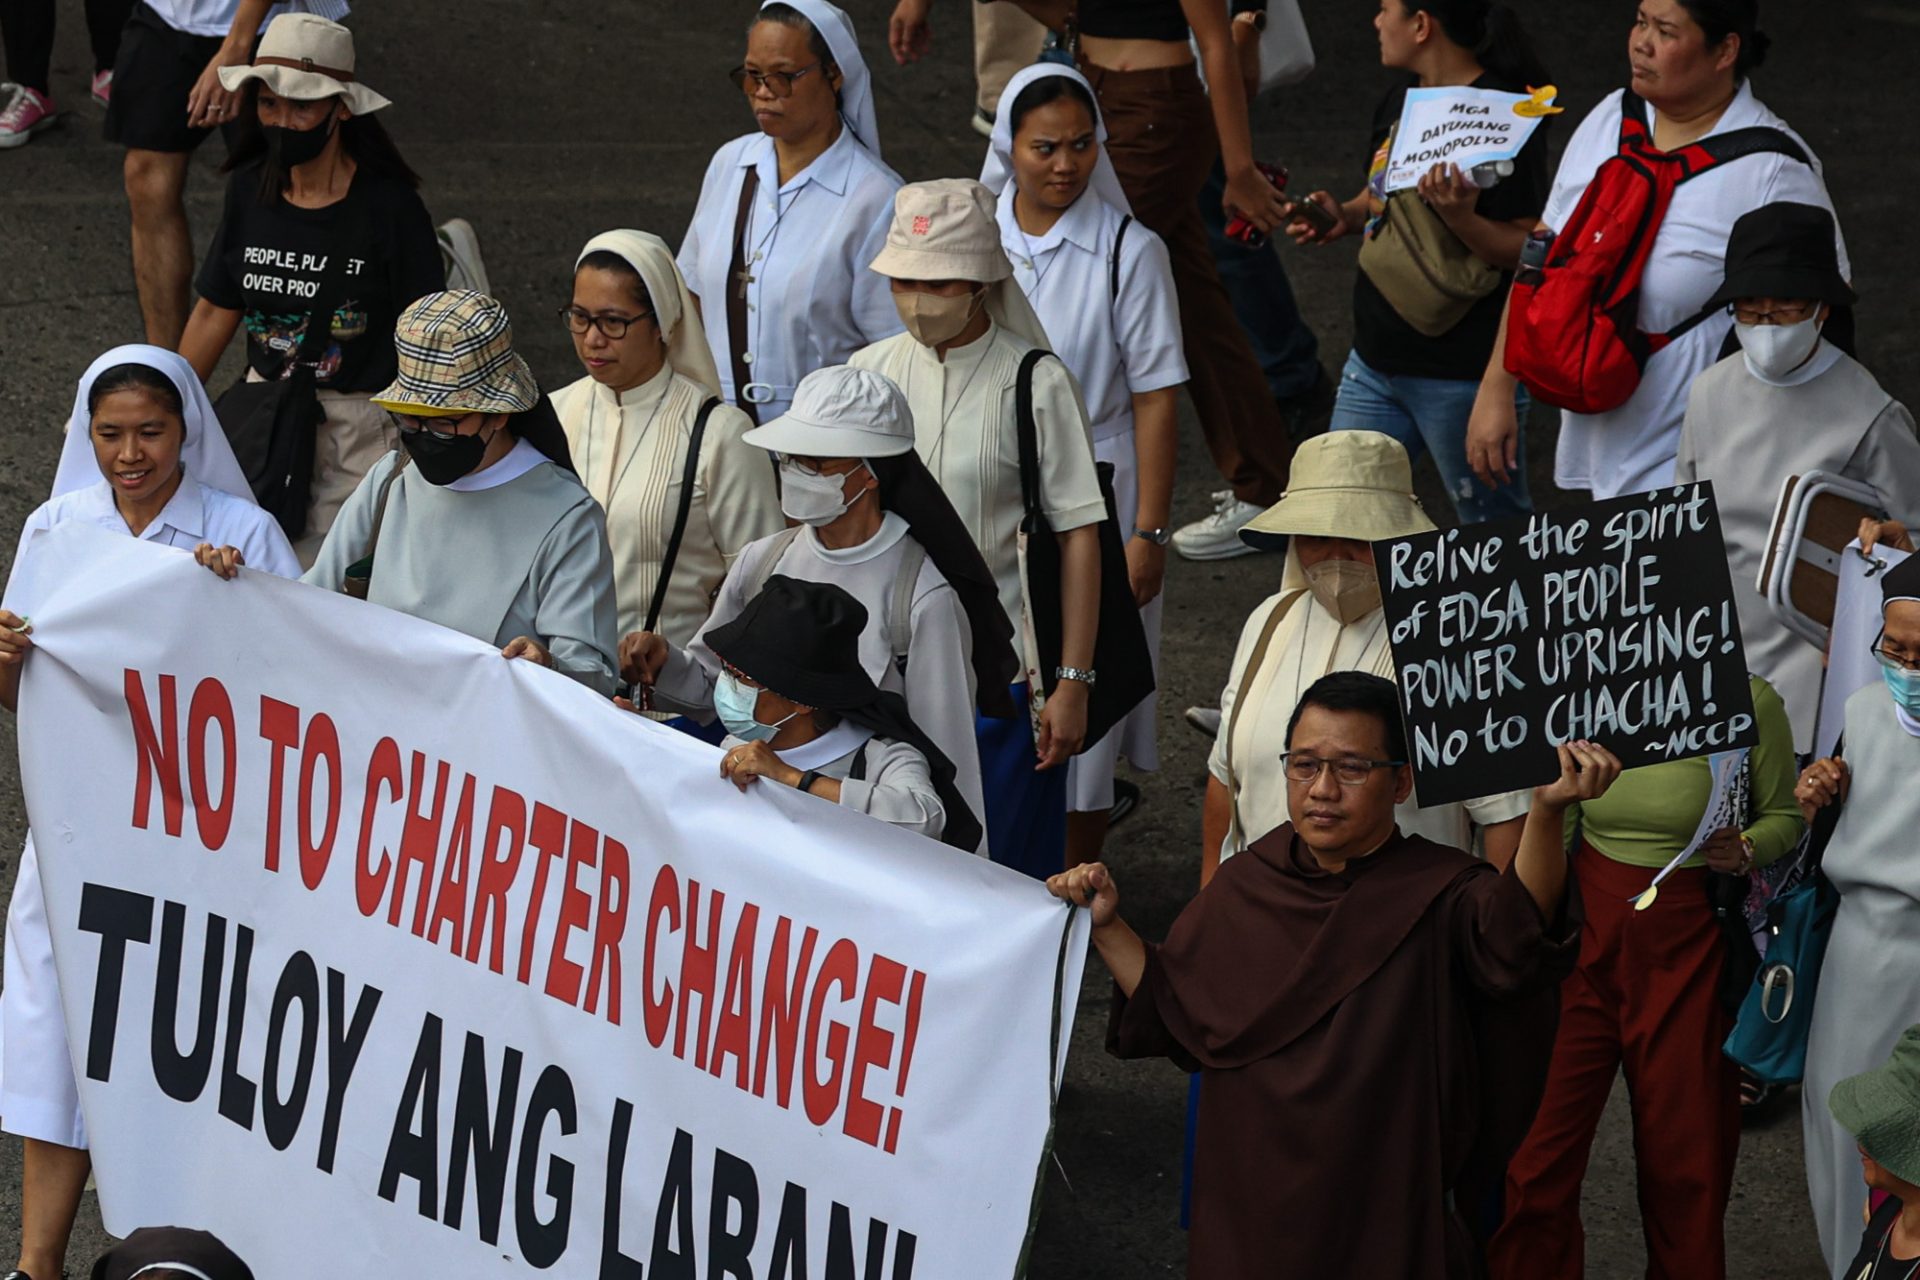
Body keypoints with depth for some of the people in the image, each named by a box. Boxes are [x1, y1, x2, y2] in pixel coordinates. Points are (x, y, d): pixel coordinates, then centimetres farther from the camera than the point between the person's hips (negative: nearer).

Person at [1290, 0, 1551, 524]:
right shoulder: (1403, 97, 9)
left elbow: (1527, 250, -19)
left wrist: (1461, 217, -36)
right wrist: (1347, 216, 3)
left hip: (1462, 377, -9)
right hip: (1377, 361, 9)